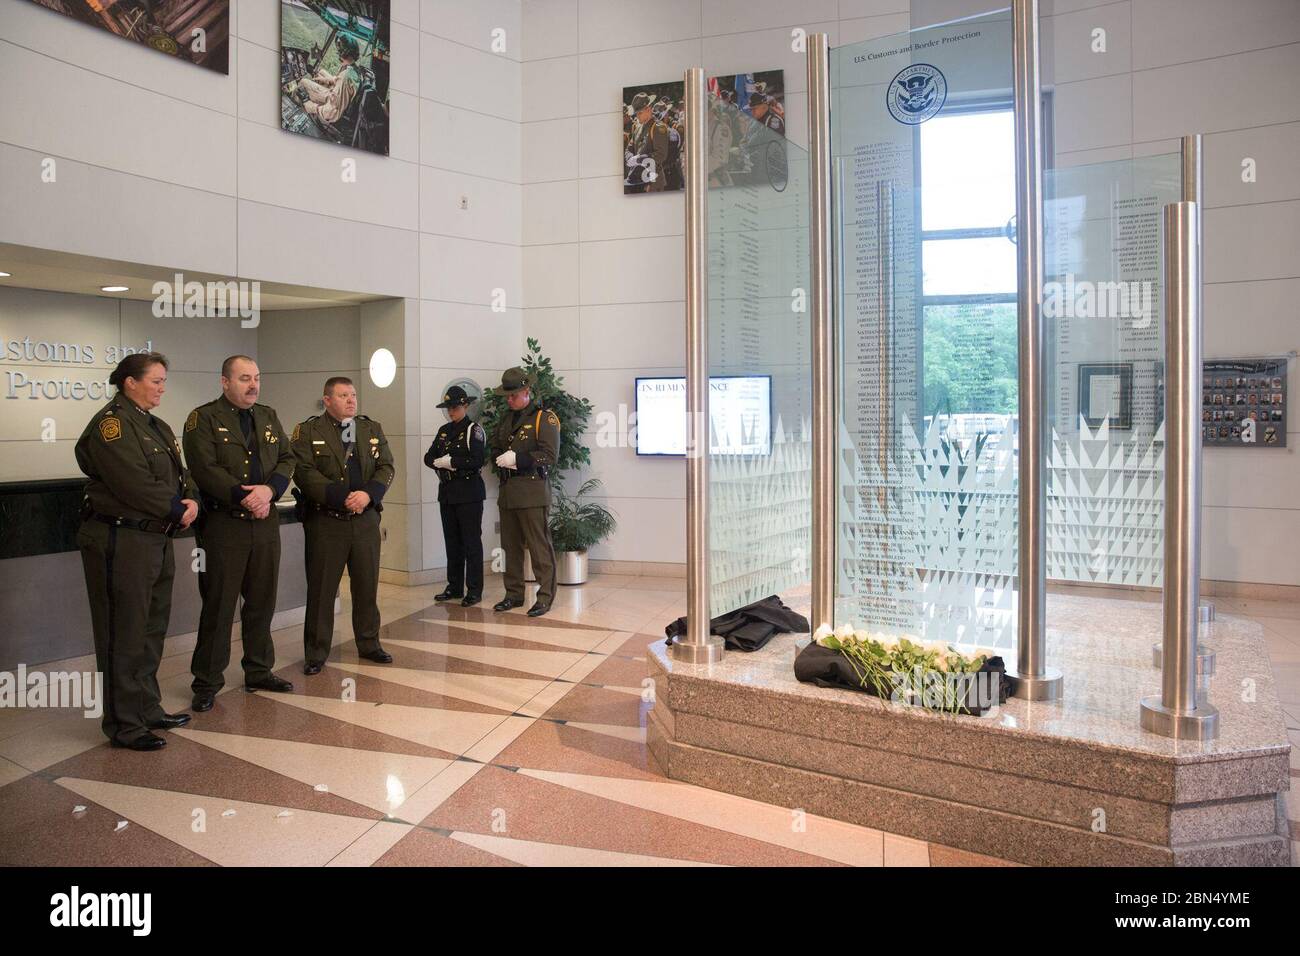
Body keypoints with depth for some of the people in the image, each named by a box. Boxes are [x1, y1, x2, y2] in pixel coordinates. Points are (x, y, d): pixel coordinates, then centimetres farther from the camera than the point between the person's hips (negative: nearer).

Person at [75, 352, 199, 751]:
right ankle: (124, 726, 9)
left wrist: (192, 501, -6)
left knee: (151, 630, 17)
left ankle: (148, 710, 30)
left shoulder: (157, 426, 16)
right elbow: (134, 484, -22)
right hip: (121, 542, -10)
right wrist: (177, 509, -11)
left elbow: (180, 474, 15)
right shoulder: (111, 423, -13)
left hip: (157, 539, 10)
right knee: (124, 636, -1)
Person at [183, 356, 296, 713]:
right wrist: (245, 497, -17)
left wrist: (269, 490, -11)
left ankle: (259, 671, 25)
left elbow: (287, 459, 7)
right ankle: (207, 683, 12)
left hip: (266, 523, 5)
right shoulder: (203, 418, -4)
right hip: (223, 525, -5)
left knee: (262, 602, 12)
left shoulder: (268, 416, 14)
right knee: (218, 606, 1)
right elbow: (205, 469, -14)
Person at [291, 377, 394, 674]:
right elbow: (304, 472, -11)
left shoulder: (372, 429, 12)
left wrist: (368, 494, -14)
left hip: (365, 520, 4)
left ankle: (369, 644, 25)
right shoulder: (308, 431, 0)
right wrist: (342, 498, -18)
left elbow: (386, 467, 5)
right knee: (321, 588, 2)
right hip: (325, 521, -3)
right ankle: (316, 653, 13)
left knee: (368, 585, 10)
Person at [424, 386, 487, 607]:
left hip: (469, 492, -7)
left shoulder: (473, 430, -5)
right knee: (452, 541, 11)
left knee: (471, 541, -3)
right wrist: (440, 463, -8)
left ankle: (474, 590, 2)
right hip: (447, 491, 7)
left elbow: (478, 460, -17)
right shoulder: (444, 431, 14)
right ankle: (454, 587, 20)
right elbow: (428, 457, 13)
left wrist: (451, 461, -14)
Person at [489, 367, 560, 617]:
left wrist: (517, 459, -18)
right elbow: (495, 447, 24)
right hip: (508, 491, 7)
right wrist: (502, 458, 2)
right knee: (511, 546, 13)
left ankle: (545, 597, 4)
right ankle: (514, 594, 23)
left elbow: (550, 455, -13)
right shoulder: (505, 419, 16)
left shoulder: (544, 418, -6)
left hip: (533, 491, -7)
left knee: (539, 547, -4)